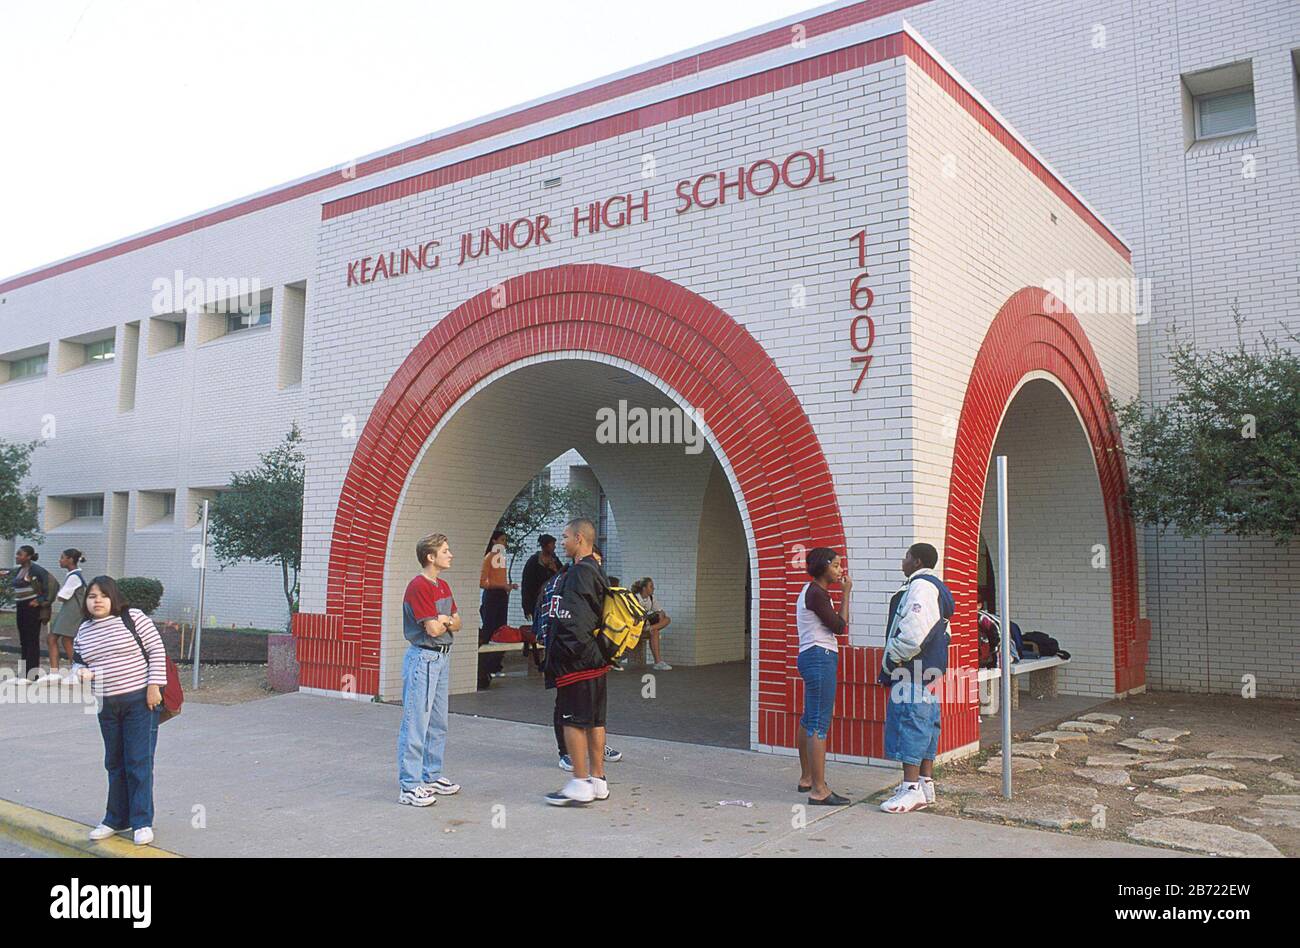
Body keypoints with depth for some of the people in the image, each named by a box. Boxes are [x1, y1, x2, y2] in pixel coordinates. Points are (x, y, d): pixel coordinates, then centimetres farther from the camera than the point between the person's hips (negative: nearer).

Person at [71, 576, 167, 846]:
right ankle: (116, 819, 25)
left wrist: (154, 686, -14)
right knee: (115, 763, 13)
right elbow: (77, 661, 20)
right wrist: (81, 672, -4)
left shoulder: (134, 618, -8)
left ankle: (142, 823, 4)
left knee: (139, 763, -3)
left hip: (140, 701, -5)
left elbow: (156, 650, -9)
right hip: (107, 705, 6)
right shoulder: (83, 631, 9)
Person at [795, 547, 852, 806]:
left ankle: (806, 779, 29)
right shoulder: (816, 593, -15)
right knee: (819, 724, -11)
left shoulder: (811, 591, 17)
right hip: (820, 657, -11)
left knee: (809, 720, 18)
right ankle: (819, 790, -10)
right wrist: (846, 593, -5)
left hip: (812, 658, 11)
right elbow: (839, 626, -10)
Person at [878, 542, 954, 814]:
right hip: (929, 669, 11)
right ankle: (926, 784, 20)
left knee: (910, 722, -9)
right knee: (926, 725, 13)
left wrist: (891, 660, -13)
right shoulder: (936, 586, 21)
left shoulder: (920, 586, -13)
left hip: (914, 670, -11)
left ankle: (912, 789, -9)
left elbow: (913, 632, -24)